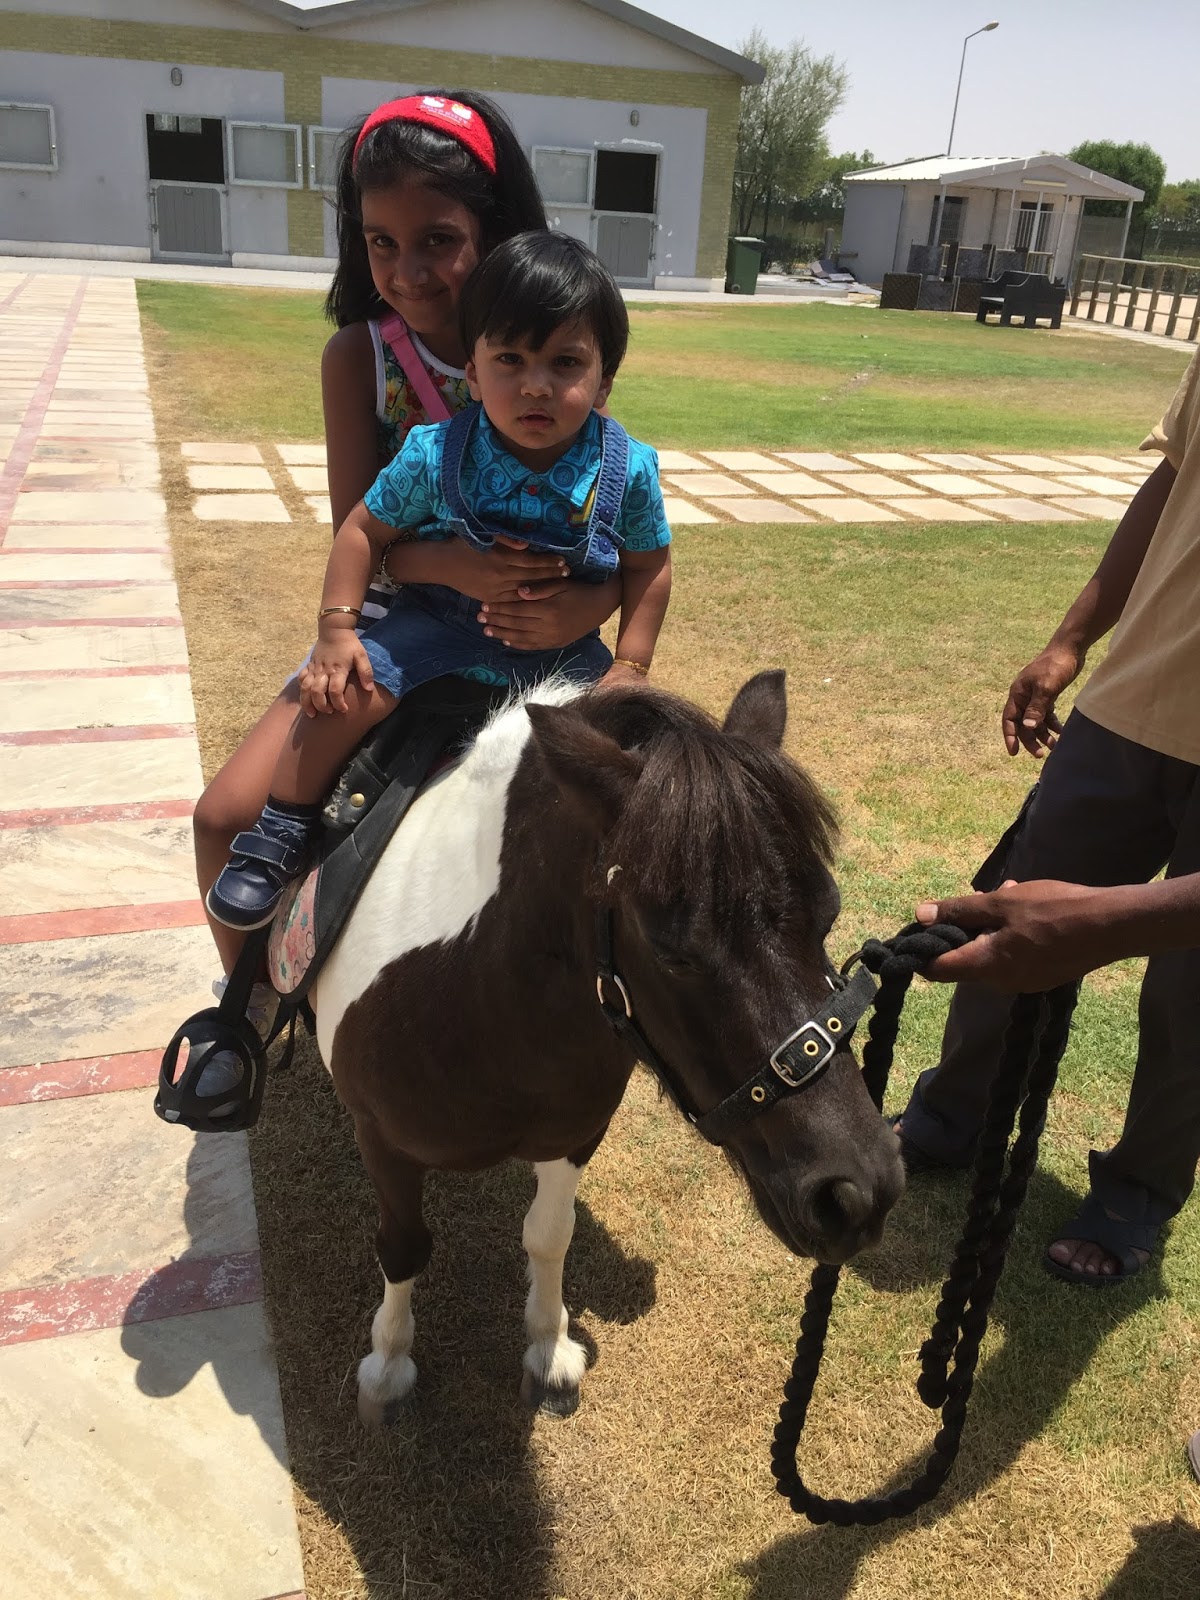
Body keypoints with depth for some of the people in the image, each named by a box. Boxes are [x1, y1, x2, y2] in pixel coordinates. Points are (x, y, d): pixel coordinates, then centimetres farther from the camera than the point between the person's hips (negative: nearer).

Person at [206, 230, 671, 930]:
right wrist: (337, 630, -12)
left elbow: (650, 566, -2)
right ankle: (280, 835, 1)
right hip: (441, 630, -1)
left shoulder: (628, 470, -16)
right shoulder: (436, 456, -18)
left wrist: (630, 669, -8)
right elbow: (367, 528, -4)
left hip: (566, 652, 2)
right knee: (347, 693, -20)